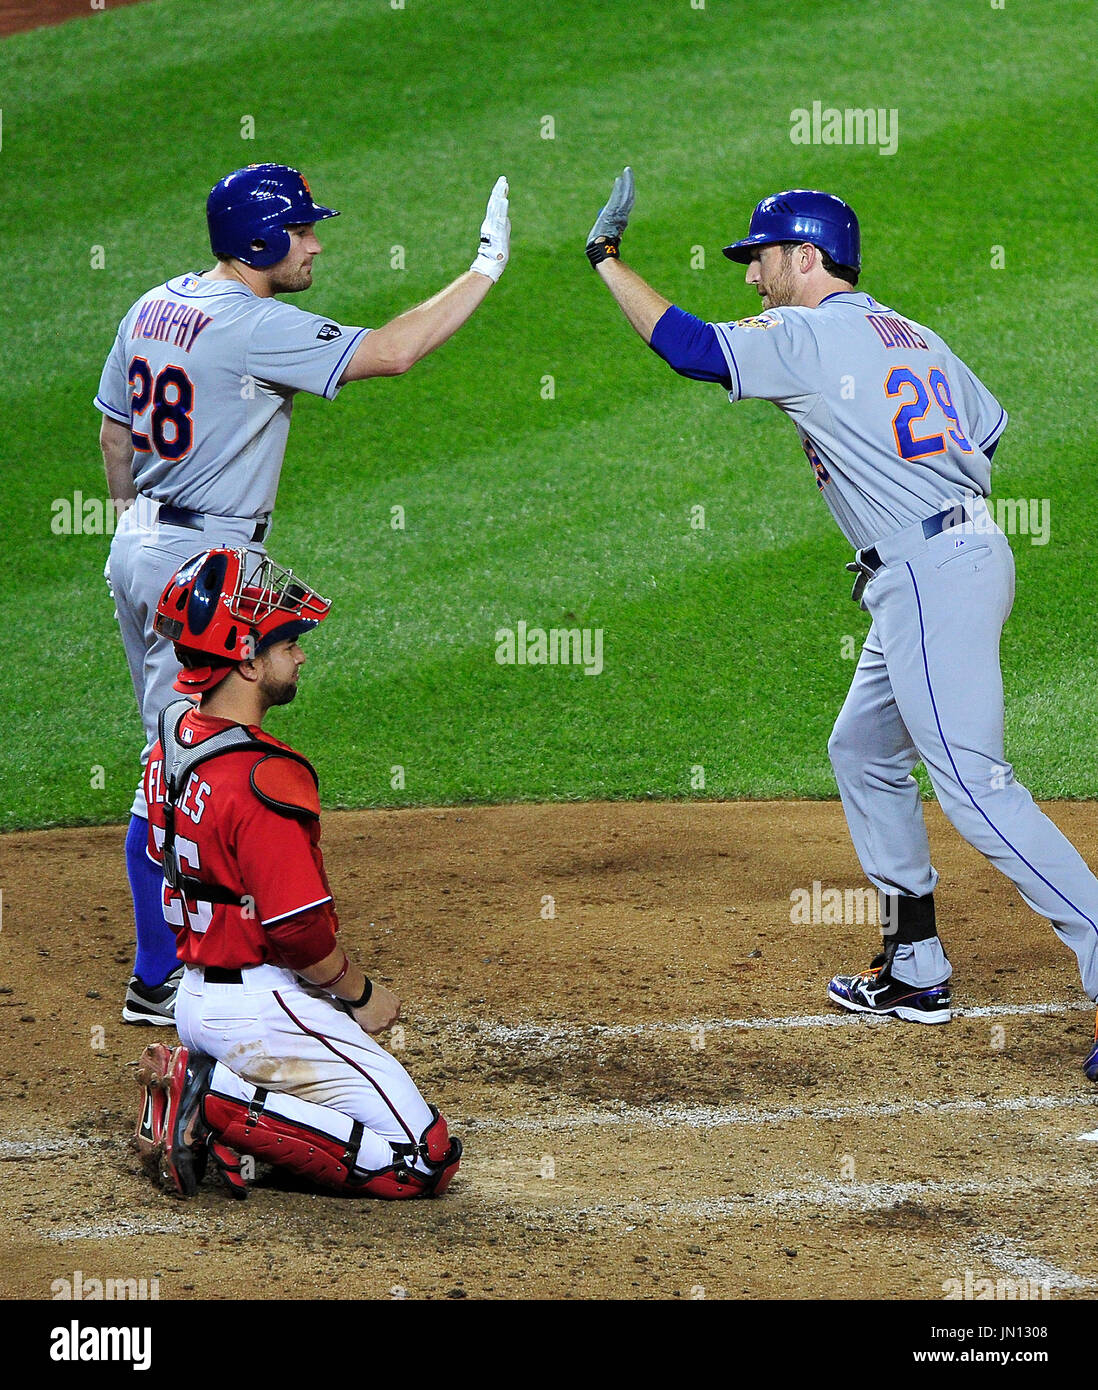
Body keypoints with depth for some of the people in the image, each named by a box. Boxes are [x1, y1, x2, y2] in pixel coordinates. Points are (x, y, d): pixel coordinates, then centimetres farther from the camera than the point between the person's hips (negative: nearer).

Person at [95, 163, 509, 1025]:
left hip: (139, 551, 9)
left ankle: (185, 946, 26)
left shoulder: (155, 309, 8)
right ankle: (157, 982, 1)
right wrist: (487, 268, -19)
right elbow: (390, 352, -25)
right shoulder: (258, 327, -19)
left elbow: (114, 432, 17)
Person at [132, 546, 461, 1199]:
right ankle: (221, 1104, -11)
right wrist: (361, 992, -4)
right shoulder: (266, 778, -24)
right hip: (267, 1009, -9)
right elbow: (299, 931, -24)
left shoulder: (172, 743, 4)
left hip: (196, 993, 9)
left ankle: (190, 1077, 8)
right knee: (424, 1161, -6)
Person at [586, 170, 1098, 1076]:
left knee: (972, 783, -15)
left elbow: (688, 346, -10)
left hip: (929, 575, -10)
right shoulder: (912, 336, 18)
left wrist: (606, 258, 0)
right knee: (863, 749, 21)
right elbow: (989, 428, 19)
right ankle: (916, 972, 25)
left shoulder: (810, 335, -7)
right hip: (964, 555, 10)